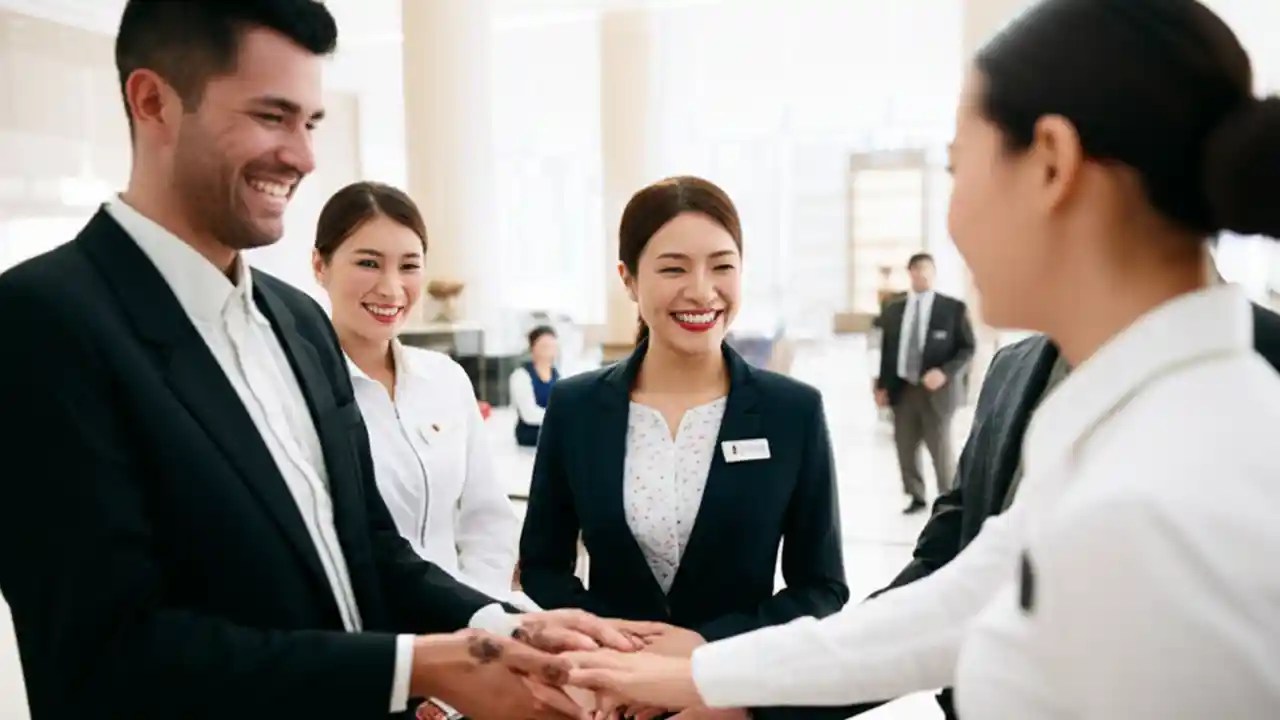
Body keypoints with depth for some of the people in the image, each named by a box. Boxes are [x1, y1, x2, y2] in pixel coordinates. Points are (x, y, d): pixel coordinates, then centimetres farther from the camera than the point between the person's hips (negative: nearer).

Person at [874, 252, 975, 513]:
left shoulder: (953, 308, -1)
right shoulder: (893, 310, 10)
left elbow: (968, 349, -3)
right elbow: (887, 350, 13)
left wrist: (945, 373, -18)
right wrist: (882, 386, 5)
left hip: (936, 390, -3)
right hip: (902, 390, 4)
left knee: (941, 450, 3)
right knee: (906, 448, 8)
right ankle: (916, 498, 24)